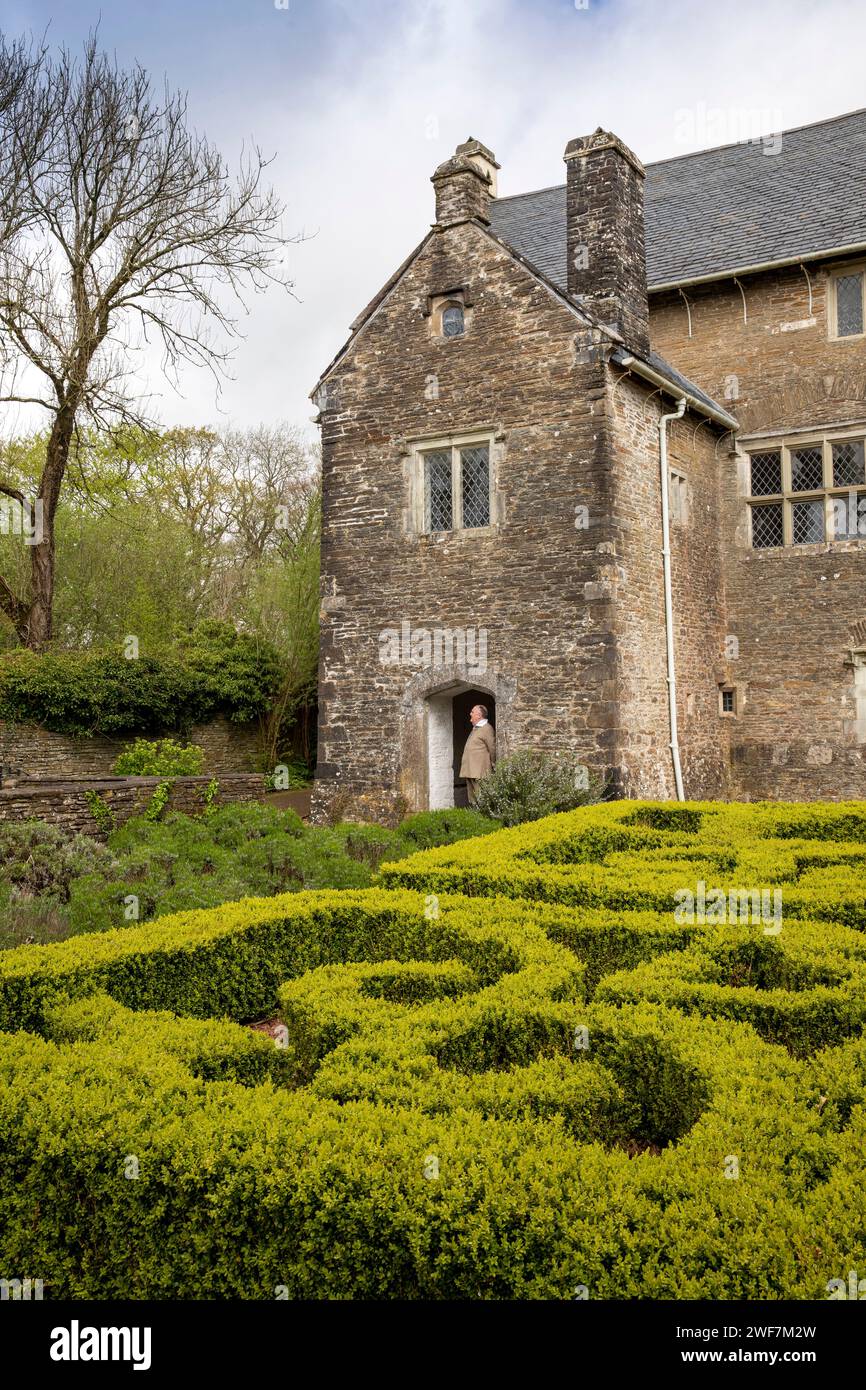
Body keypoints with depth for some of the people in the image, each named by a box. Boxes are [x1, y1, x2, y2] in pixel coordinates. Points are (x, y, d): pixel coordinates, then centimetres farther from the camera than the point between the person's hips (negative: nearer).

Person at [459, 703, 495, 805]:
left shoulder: (486, 729, -10)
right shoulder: (475, 729, 20)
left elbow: (492, 748, -11)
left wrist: (493, 765, -5)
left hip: (480, 772, -10)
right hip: (470, 772, 10)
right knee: (472, 800, 12)